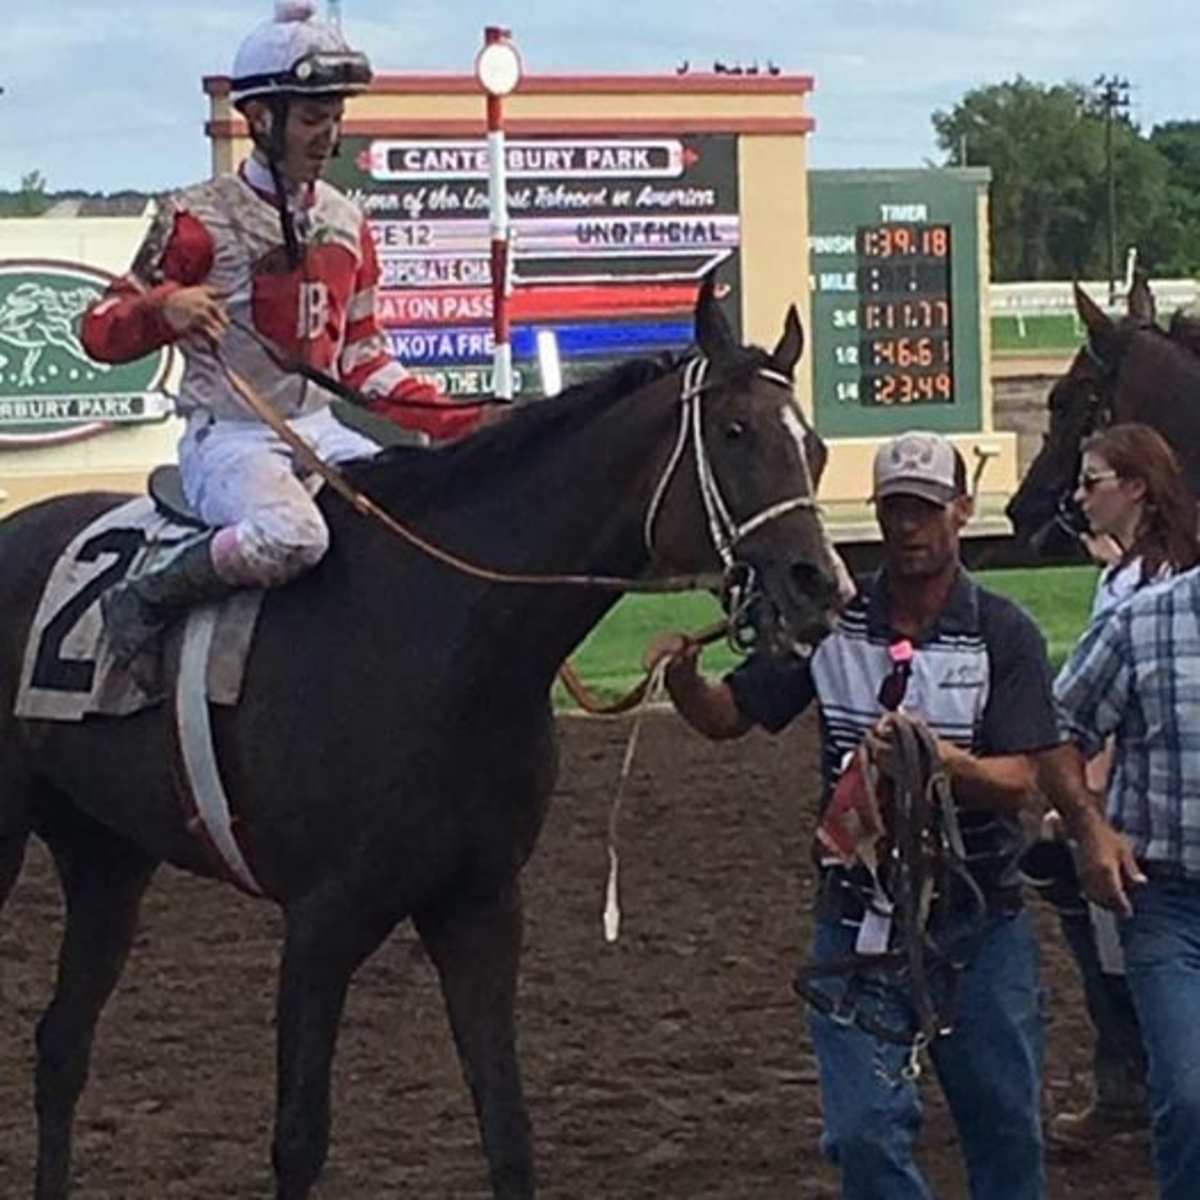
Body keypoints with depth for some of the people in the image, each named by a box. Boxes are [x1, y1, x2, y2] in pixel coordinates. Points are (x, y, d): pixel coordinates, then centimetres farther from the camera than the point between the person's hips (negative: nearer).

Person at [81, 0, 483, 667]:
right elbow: (100, 332, -6)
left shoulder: (346, 222, 12)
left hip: (323, 430, 7)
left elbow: (362, 361, 18)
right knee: (291, 535, -36)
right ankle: (144, 601, -16)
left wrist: (458, 421, 6)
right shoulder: (199, 218, -7)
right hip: (230, 437, -6)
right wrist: (166, 307, -27)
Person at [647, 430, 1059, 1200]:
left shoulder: (1005, 636, -7)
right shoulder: (831, 624, 0)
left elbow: (1015, 784, -15)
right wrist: (683, 680, -19)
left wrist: (934, 758, -35)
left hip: (979, 916, -1)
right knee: (865, 1129, -4)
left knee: (1005, 1127, 10)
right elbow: (729, 717, 4)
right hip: (860, 915, 1)